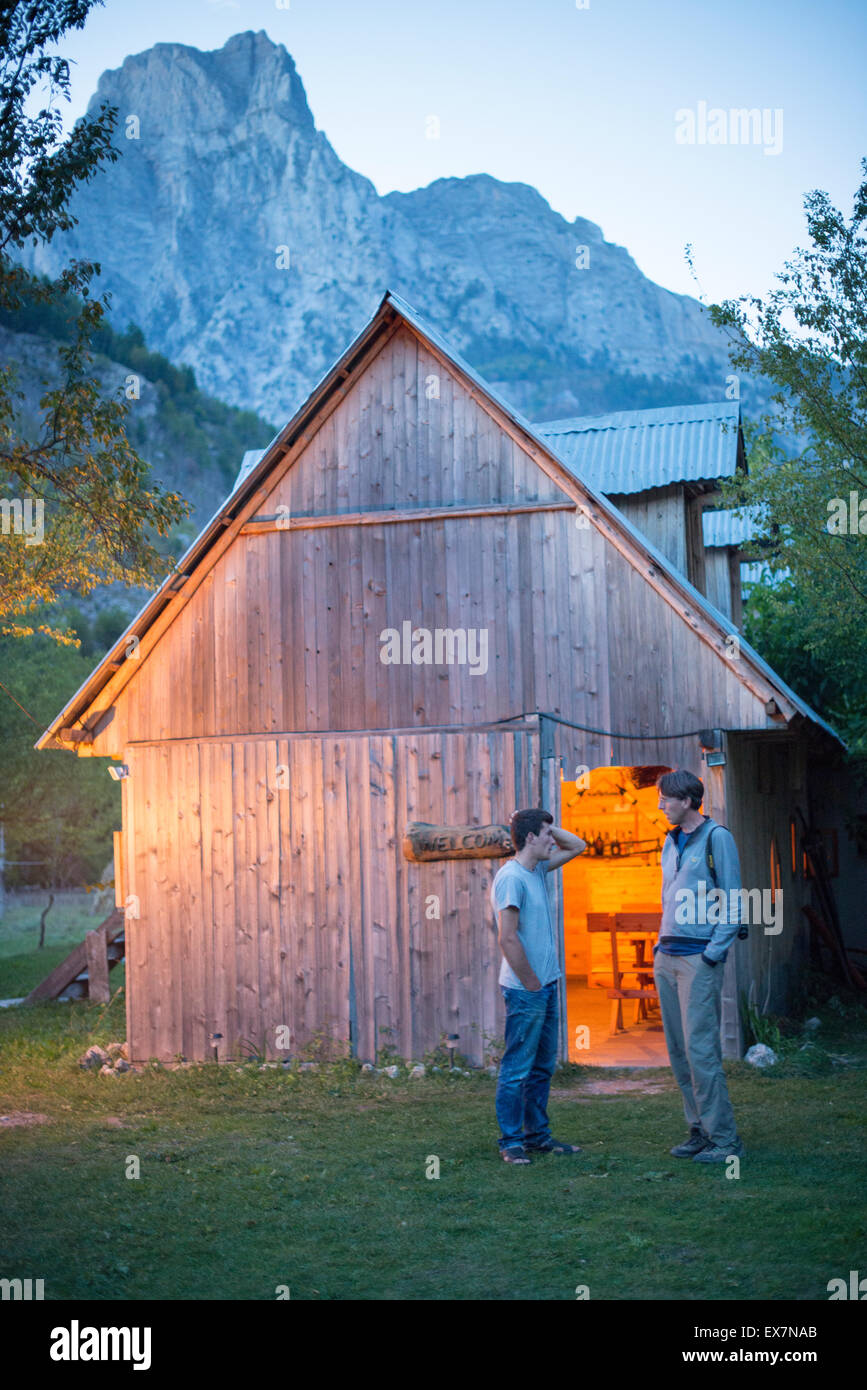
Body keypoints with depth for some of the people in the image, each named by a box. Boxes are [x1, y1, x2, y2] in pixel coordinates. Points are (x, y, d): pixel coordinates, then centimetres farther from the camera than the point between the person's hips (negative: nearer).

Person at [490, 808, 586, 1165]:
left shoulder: (537, 869, 11)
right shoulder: (511, 877, -16)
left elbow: (576, 846, 25)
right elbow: (508, 938, -20)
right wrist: (531, 984, -15)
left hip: (545, 986, 9)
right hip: (524, 990, -9)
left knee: (542, 1067, 14)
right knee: (517, 1069, -2)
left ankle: (537, 1134, 22)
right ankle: (511, 1141, 4)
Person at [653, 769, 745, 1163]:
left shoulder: (716, 837, -6)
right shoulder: (671, 841, 16)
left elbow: (732, 902, -8)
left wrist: (714, 952, -13)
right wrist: (661, 945, 13)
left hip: (699, 957, -8)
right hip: (667, 956, 8)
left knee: (701, 1049, -10)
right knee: (679, 1050, 8)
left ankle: (724, 1138, -4)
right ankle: (699, 1130, 15)